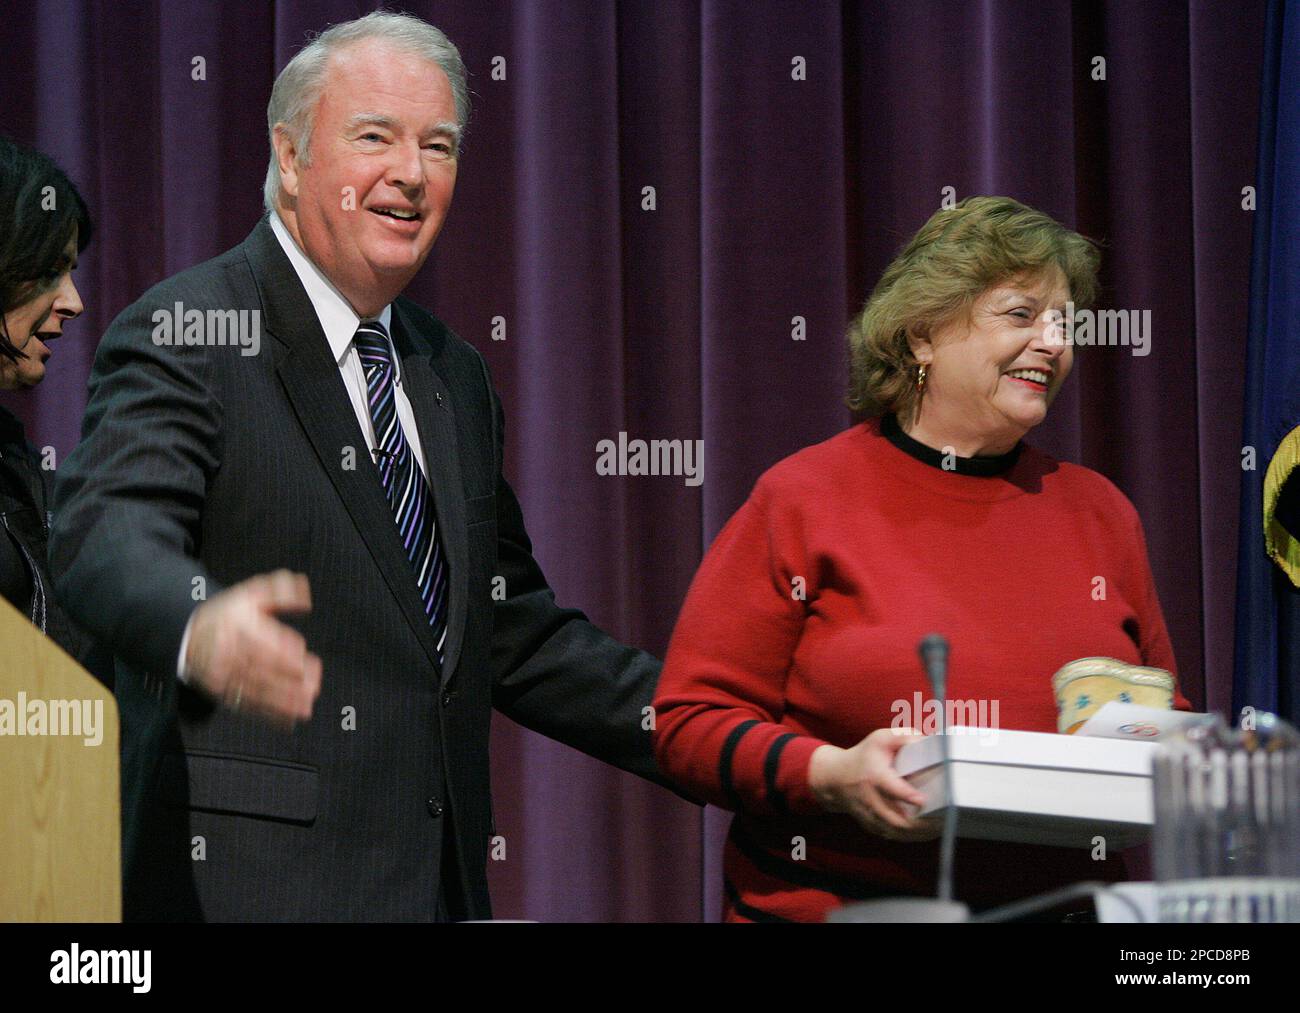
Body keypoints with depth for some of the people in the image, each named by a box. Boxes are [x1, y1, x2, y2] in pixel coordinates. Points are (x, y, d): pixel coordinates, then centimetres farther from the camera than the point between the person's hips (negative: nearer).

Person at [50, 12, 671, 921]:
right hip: (254, 879, -7)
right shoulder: (186, 336, -6)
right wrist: (200, 628, -45)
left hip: (443, 879, 7)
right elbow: (107, 536, -22)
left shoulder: (456, 380, 18)